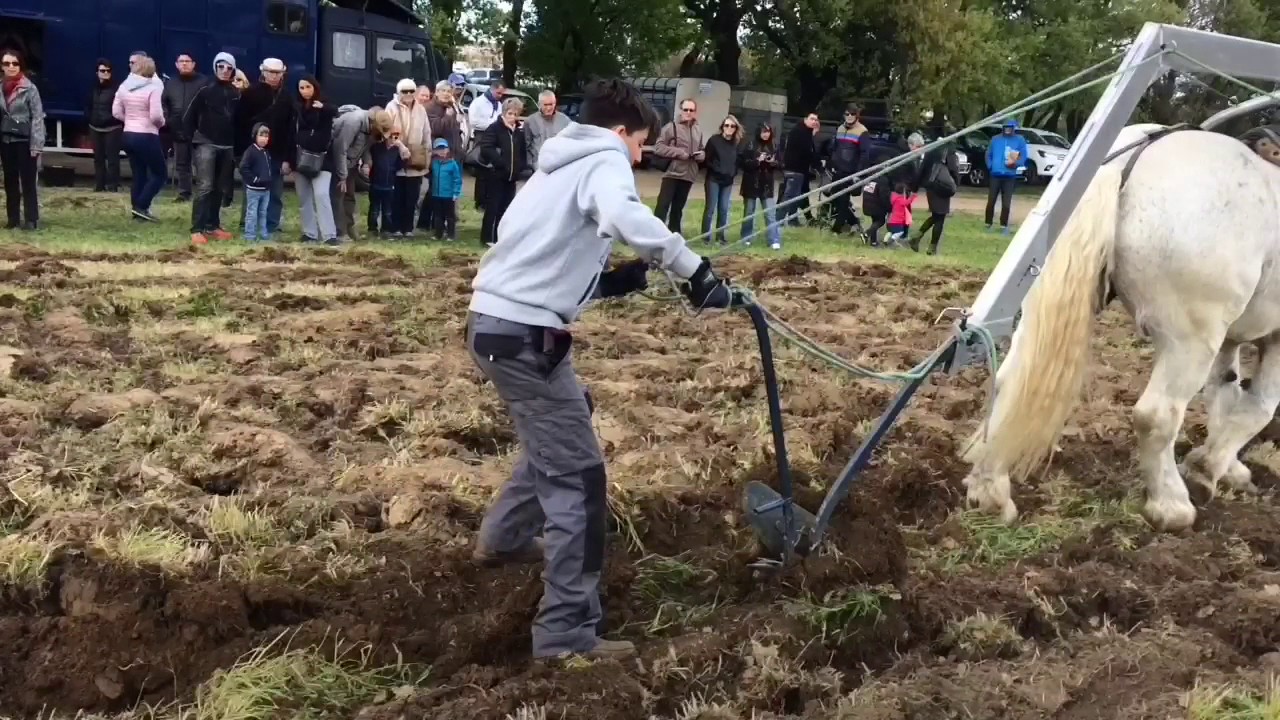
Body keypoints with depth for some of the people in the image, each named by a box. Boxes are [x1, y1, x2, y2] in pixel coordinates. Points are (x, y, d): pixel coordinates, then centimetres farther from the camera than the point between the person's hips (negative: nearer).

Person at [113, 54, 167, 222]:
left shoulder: (124, 86, 6)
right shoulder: (154, 87, -15)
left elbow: (116, 112, 8)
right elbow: (156, 115, -21)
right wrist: (162, 123, -1)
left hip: (128, 135, 7)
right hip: (147, 137, -7)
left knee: (138, 175, 15)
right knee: (160, 173, 5)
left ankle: (138, 209, 16)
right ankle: (141, 206, -5)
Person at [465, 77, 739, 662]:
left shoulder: (561, 166, 25)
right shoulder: (603, 159, -4)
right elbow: (624, 216, -29)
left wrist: (614, 282, 13)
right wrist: (697, 273, -24)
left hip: (497, 320, 10)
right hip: (523, 332, -10)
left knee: (560, 431, 31)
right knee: (578, 475, -6)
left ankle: (503, 538, 47)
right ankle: (568, 635, -5)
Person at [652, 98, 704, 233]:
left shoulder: (698, 131, 10)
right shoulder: (671, 127, -6)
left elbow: (703, 151, 21)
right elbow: (658, 147, -11)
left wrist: (700, 154, -4)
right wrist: (679, 152, -15)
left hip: (688, 175, 5)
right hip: (672, 173, -5)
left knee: (678, 207, 13)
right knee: (663, 205, -8)